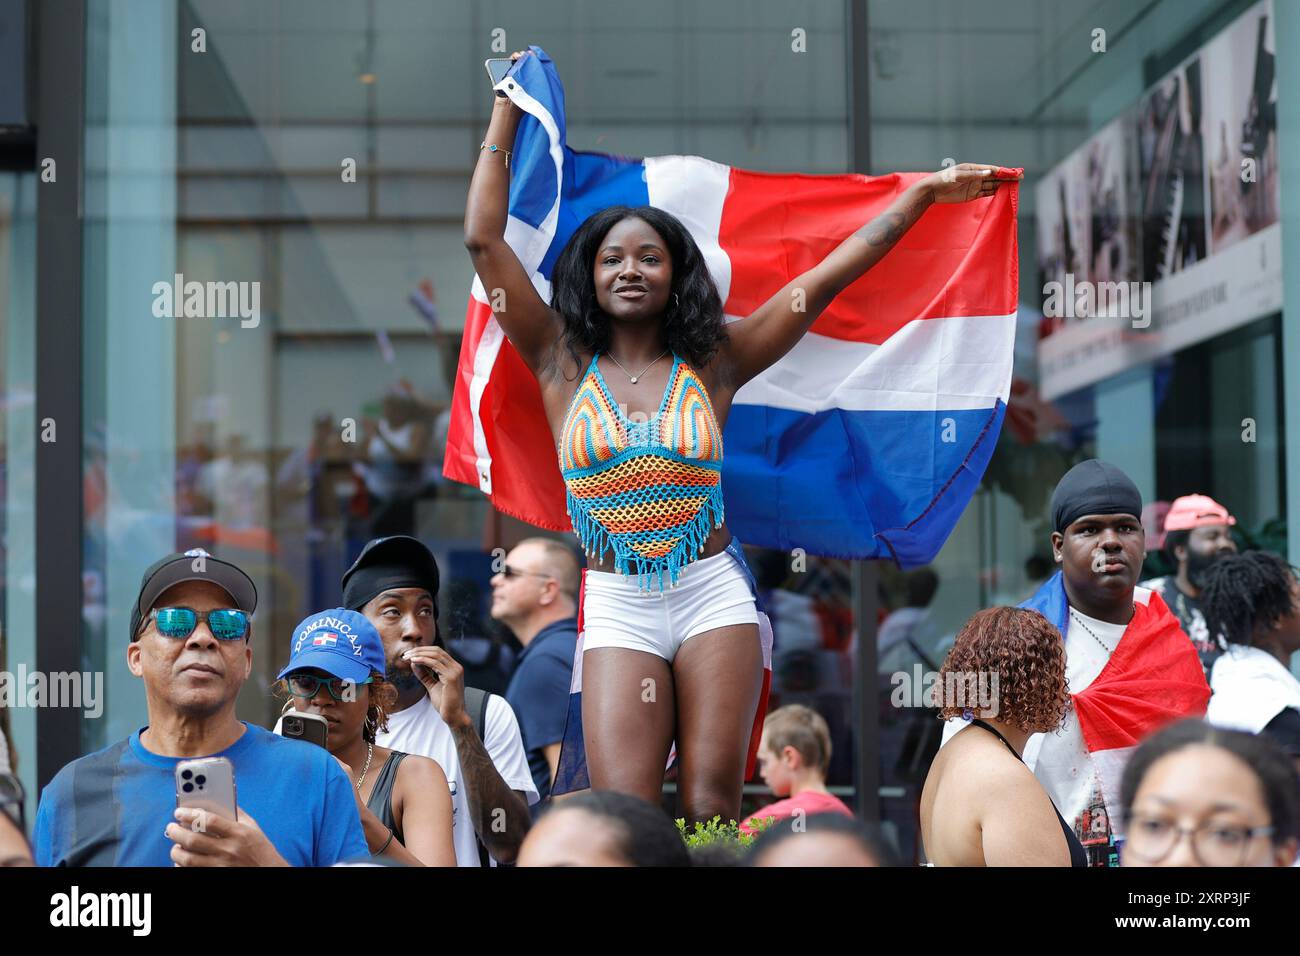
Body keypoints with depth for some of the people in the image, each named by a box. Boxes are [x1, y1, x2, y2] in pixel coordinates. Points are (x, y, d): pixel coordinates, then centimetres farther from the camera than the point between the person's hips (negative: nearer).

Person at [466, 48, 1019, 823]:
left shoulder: (712, 365, 6)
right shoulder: (564, 365, 5)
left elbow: (825, 279, 6)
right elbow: (485, 241, 1)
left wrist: (922, 195, 6)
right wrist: (507, 112, 6)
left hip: (715, 596, 1)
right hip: (619, 610, 0)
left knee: (712, 811, -3)